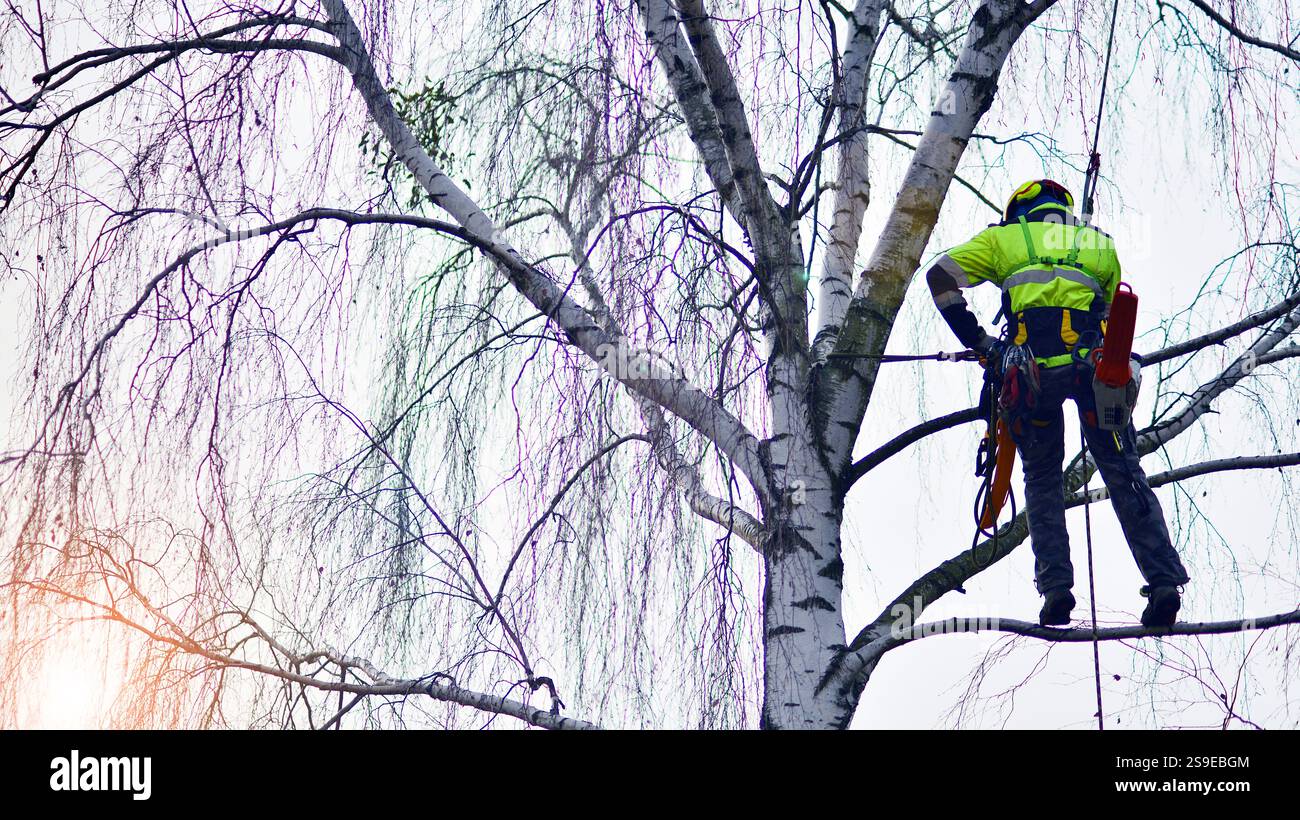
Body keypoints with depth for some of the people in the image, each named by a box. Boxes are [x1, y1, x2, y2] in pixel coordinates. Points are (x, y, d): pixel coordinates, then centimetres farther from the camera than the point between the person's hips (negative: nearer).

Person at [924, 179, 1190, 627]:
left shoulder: (1005, 238, 23)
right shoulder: (1100, 243, 29)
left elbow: (940, 277, 14)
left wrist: (978, 342, 15)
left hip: (1033, 364, -1)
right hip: (1094, 362, 1)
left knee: (1042, 478, 11)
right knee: (1123, 473, 4)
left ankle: (1055, 586, -3)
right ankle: (1164, 580, -7)